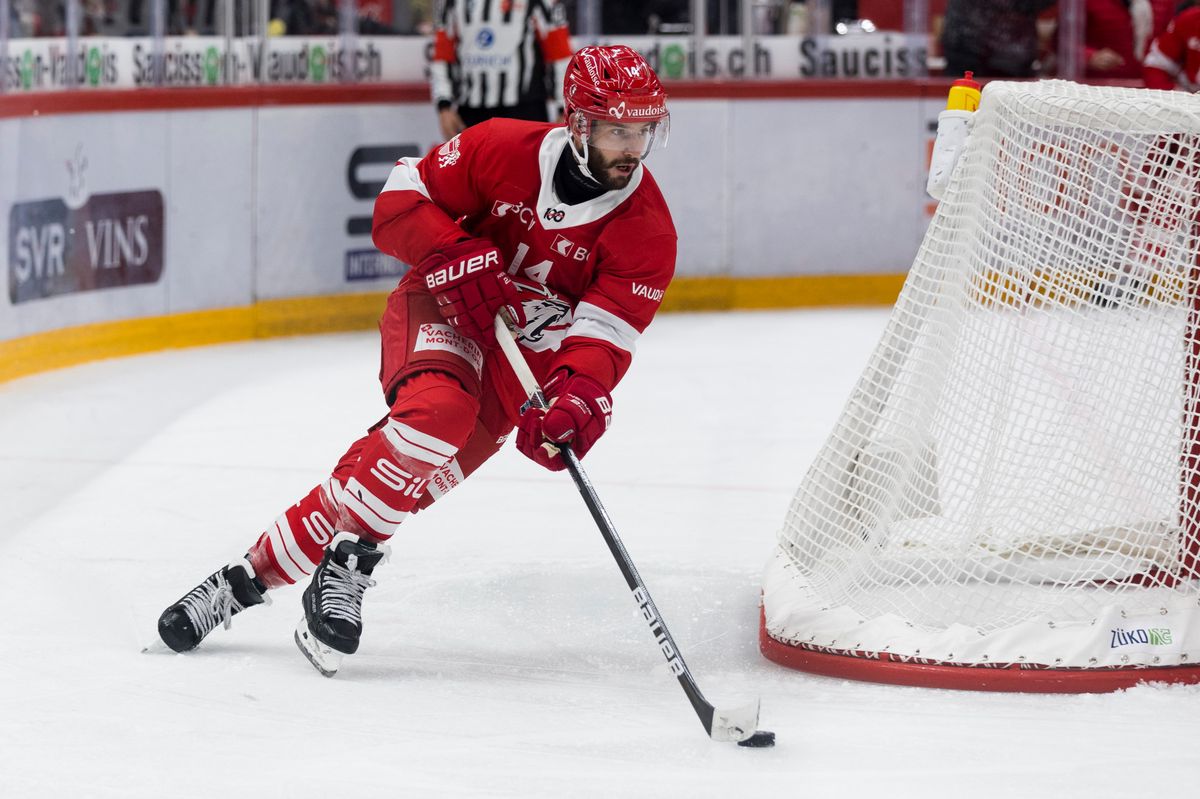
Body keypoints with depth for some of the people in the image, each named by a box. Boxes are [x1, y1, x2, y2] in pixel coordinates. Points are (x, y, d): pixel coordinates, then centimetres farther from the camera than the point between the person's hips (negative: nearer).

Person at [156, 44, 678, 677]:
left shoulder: (648, 228, -13)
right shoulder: (504, 150, -16)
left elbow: (604, 334, -19)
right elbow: (399, 201, -8)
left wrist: (576, 400, -39)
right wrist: (458, 257, -25)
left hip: (523, 358, 1)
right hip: (441, 313, -1)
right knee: (437, 410, -34)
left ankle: (255, 575, -11)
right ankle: (347, 563, -25)